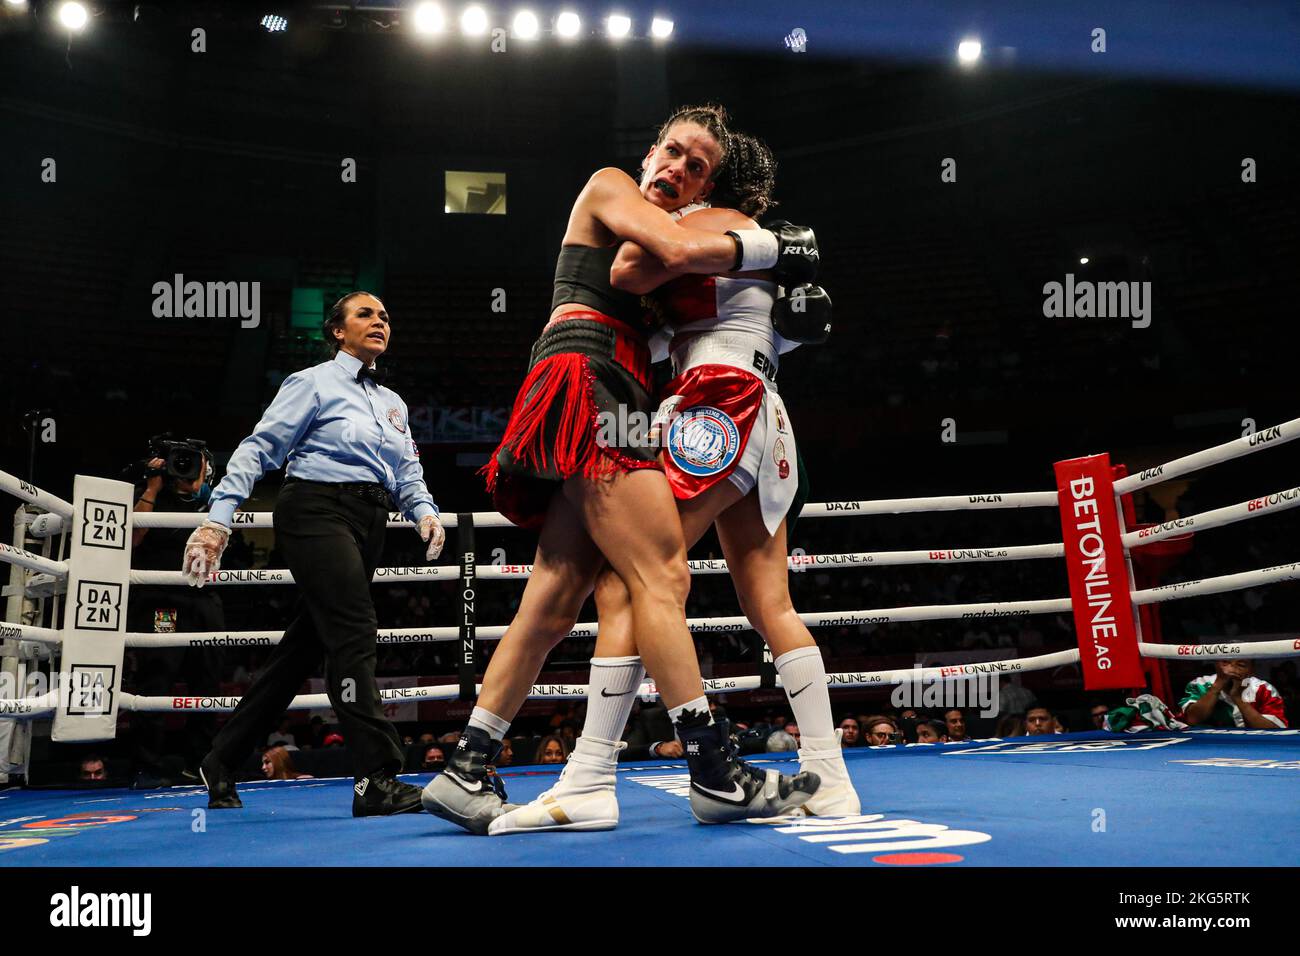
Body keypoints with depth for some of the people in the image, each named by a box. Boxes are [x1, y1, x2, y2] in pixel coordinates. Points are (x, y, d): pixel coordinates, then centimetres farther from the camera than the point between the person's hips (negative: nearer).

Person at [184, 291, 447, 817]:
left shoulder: (393, 403, 21)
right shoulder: (314, 383, 1)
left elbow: (408, 472, 18)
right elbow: (258, 449, -4)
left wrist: (425, 511, -4)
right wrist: (219, 518, -13)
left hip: (367, 526, 7)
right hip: (318, 512, -7)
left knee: (305, 645, 8)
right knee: (355, 633, -19)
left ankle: (221, 763, 21)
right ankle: (377, 780, -22)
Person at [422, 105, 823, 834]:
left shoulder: (666, 234, 31)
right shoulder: (609, 187, 9)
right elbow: (684, 250, -9)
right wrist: (777, 246, 3)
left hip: (615, 403, 9)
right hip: (583, 381, -9)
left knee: (553, 606, 2)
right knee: (664, 577, -15)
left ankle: (464, 774, 4)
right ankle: (718, 776, -16)